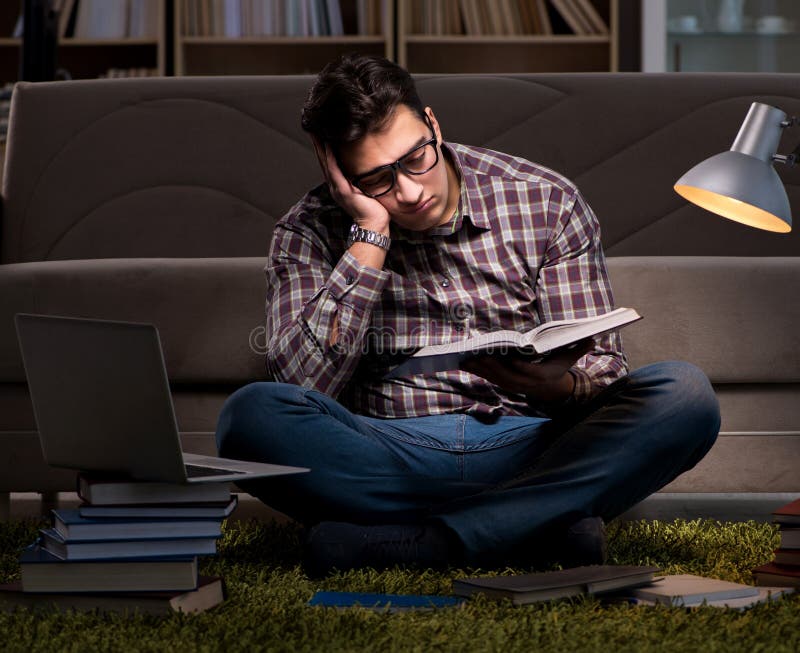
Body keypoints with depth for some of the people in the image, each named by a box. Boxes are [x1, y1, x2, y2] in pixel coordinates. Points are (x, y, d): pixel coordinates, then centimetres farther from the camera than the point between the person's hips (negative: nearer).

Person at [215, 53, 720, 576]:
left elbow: (602, 368, 4)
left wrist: (561, 385, -20)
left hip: (532, 450, 1)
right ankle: (548, 525, -30)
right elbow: (303, 383, -13)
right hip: (391, 461, -1)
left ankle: (405, 542, -33)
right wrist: (370, 237, -13)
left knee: (685, 394, -25)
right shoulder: (310, 233, 2)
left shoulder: (546, 202, 4)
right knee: (251, 414, -29)